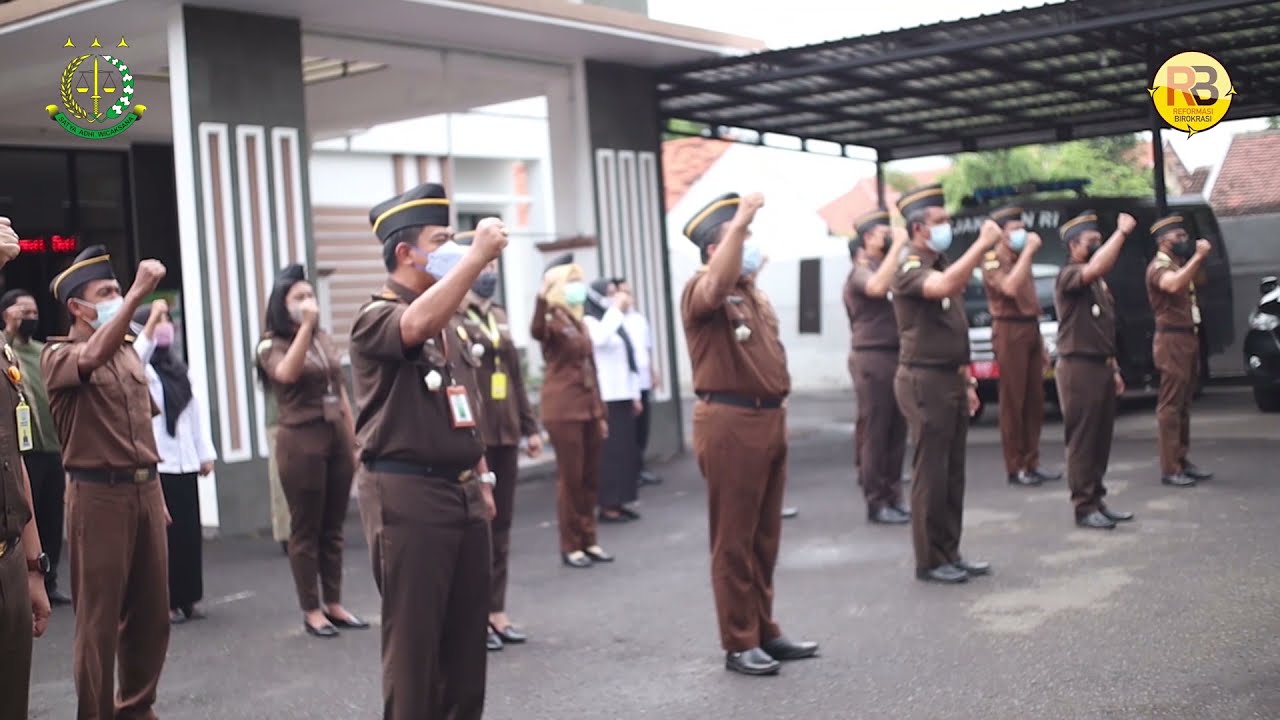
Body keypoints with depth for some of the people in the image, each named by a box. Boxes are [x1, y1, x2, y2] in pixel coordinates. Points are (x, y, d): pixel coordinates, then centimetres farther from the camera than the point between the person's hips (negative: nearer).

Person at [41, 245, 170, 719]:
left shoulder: (129, 351, 14)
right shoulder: (58, 355, -7)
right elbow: (95, 355, -31)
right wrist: (138, 292, -35)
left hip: (143, 489, 7)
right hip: (98, 493, -7)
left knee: (151, 610, 12)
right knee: (99, 617, -1)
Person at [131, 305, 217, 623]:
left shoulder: (179, 367, 17)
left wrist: (206, 453, 13)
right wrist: (151, 322, -32)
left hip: (184, 462, 6)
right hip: (153, 463, -6)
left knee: (189, 532, 7)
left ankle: (187, 598, 15)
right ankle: (163, 601, 2)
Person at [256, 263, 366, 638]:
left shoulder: (325, 340, 14)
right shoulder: (272, 346, -3)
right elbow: (286, 373, -26)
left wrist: (354, 441, 15)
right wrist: (304, 326, -27)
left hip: (336, 437, 5)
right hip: (301, 441, -5)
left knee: (333, 527, 9)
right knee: (306, 529, 0)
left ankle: (334, 604, 17)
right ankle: (311, 610, 7)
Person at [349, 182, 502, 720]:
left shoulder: (449, 321, 15)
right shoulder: (376, 317, -10)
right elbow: (418, 325, -35)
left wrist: (481, 479, 20)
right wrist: (477, 257, -33)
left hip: (461, 491, 8)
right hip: (407, 493, -8)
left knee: (468, 633, 13)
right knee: (414, 638, -2)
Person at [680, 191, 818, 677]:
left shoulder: (754, 293, 17)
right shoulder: (701, 290, -9)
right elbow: (718, 284, -35)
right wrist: (740, 219, -35)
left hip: (768, 419, 9)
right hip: (730, 423, -9)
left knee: (764, 538, 15)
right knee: (733, 540, -2)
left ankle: (764, 632, 25)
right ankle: (739, 644, 6)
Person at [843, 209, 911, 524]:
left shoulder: (887, 268, 19)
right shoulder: (861, 271, -7)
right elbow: (877, 287, -32)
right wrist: (898, 246, -26)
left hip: (897, 356, 9)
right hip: (873, 358, -8)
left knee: (896, 432, 11)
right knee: (875, 433, -5)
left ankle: (893, 497, 18)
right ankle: (876, 504, -1)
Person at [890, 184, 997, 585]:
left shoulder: (941, 264, 16)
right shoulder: (909, 268, -12)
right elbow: (945, 287, -36)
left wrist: (966, 380, 19)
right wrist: (982, 244, -33)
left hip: (950, 379, 9)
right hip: (925, 380, -9)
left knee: (953, 473, 12)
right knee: (931, 473, -4)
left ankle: (950, 553, 20)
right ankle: (929, 561, 3)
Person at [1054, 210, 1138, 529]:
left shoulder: (1098, 283, 18)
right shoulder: (1068, 276, -11)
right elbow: (1096, 267, -33)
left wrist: (1113, 368, 18)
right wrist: (1122, 231, -28)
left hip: (1101, 366, 9)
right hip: (1079, 368, -9)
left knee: (1101, 439, 11)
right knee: (1082, 441, -5)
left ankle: (1097, 501, 18)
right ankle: (1084, 507, -1)